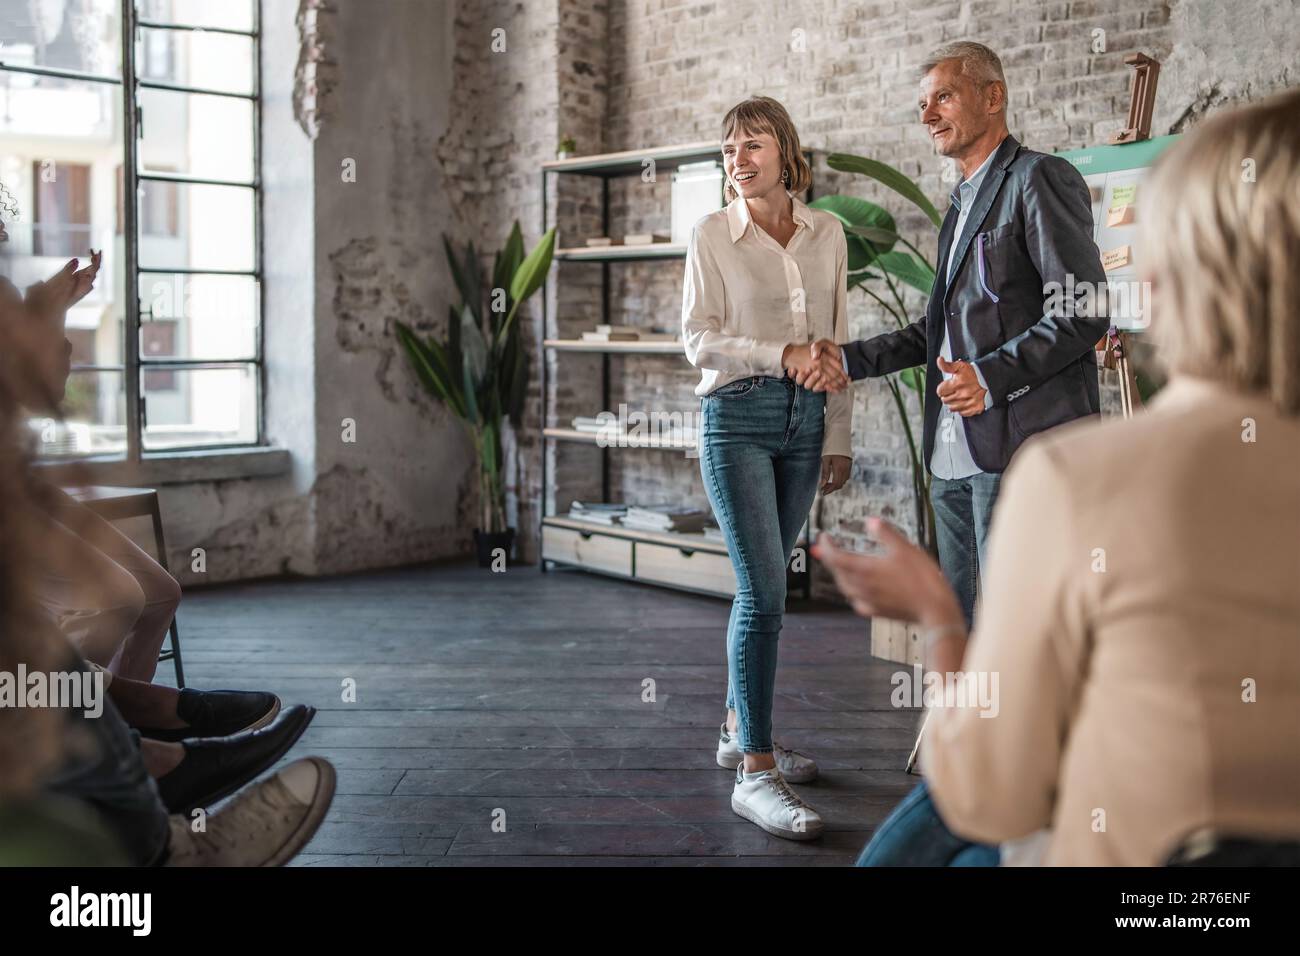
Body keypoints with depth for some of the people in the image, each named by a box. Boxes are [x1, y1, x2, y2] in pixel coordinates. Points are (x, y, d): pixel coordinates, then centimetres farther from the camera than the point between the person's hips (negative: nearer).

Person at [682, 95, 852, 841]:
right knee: (764, 590, -12)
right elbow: (698, 339, -6)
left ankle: (741, 729, 27)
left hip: (804, 422, 4)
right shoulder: (712, 234, -1)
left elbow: (836, 343, 10)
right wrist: (781, 355, -18)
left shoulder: (827, 233, 8)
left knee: (763, 585, 11)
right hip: (737, 419, -4)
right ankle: (755, 771, -7)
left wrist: (838, 438, 8)